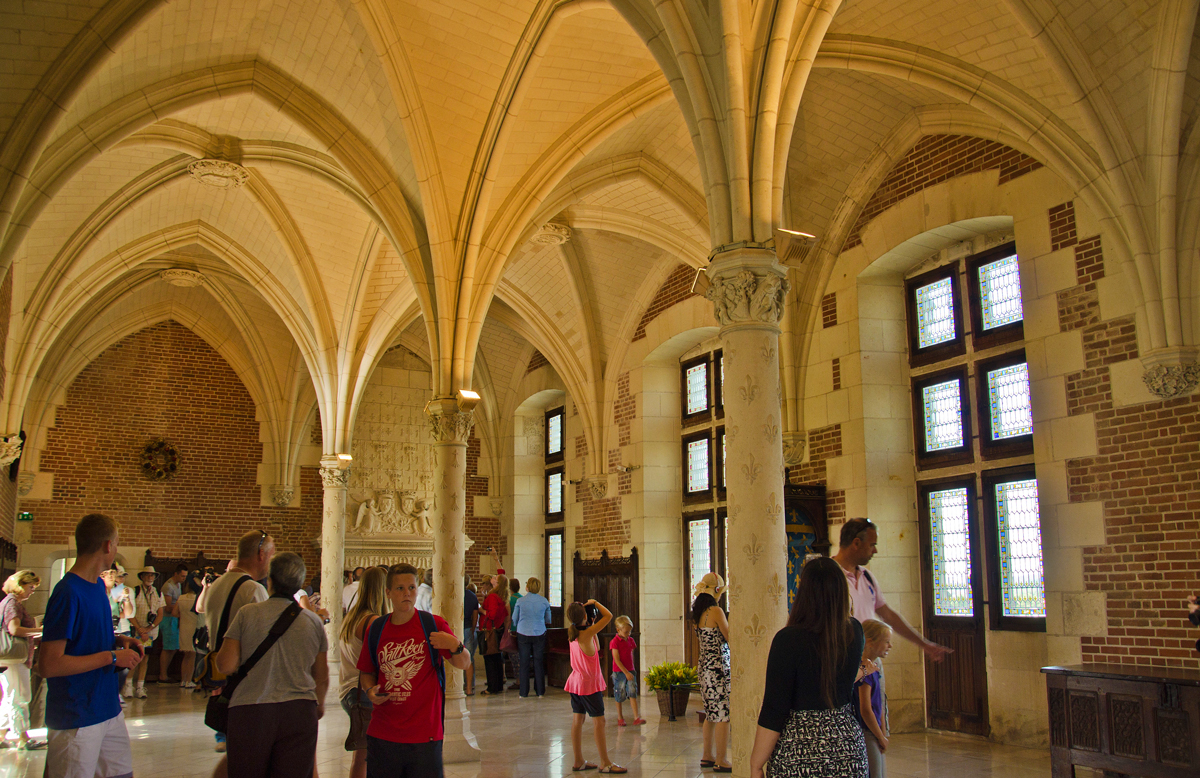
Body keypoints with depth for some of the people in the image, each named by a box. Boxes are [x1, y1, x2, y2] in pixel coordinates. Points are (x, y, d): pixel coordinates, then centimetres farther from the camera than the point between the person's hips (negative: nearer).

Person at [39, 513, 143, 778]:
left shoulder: (99, 585, 9)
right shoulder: (68, 594, -19)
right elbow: (48, 665, -23)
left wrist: (119, 640, 4)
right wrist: (112, 656, -19)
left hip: (109, 708, 9)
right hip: (75, 721, -9)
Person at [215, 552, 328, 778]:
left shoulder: (247, 614, -3)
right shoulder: (313, 621, 4)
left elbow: (226, 666, -5)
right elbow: (322, 675, 12)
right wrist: (320, 704, 31)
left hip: (250, 710, -1)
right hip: (299, 712, 1)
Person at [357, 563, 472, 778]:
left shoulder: (434, 625, -4)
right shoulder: (376, 630, 5)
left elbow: (464, 664, -3)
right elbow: (366, 673, 17)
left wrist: (455, 646, -23)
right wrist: (370, 690, -4)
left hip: (424, 736, -2)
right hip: (382, 735, 3)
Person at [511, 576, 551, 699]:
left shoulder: (520, 601, -7)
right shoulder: (544, 601, -1)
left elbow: (514, 619, 3)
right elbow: (548, 620, 9)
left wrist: (515, 630, 22)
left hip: (523, 634, -1)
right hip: (539, 634, 1)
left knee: (523, 663, 5)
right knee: (539, 662, 9)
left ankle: (524, 692, 7)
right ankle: (540, 691, 12)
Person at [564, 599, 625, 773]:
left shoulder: (572, 634, 4)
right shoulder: (587, 633, -20)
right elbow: (608, 616, -18)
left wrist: (591, 627, 11)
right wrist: (594, 603, -5)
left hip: (575, 681, 8)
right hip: (590, 683, -8)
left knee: (577, 720, 10)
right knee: (599, 721, -3)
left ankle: (579, 761, 16)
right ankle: (605, 763, 1)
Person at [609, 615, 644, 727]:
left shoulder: (631, 640, 7)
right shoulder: (614, 642, -12)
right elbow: (617, 660, -15)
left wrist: (631, 670, 13)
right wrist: (626, 672, -18)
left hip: (630, 671, 5)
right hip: (619, 672, -4)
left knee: (633, 693, -5)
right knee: (619, 695, 5)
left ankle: (636, 717, -7)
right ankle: (620, 717, 19)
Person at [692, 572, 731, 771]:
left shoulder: (699, 613, 10)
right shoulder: (716, 611, -14)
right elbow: (731, 638, -11)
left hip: (705, 666, 9)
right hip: (719, 667, -9)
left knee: (711, 714, 17)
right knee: (723, 715, -4)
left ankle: (708, 756, 23)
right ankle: (720, 762, -2)